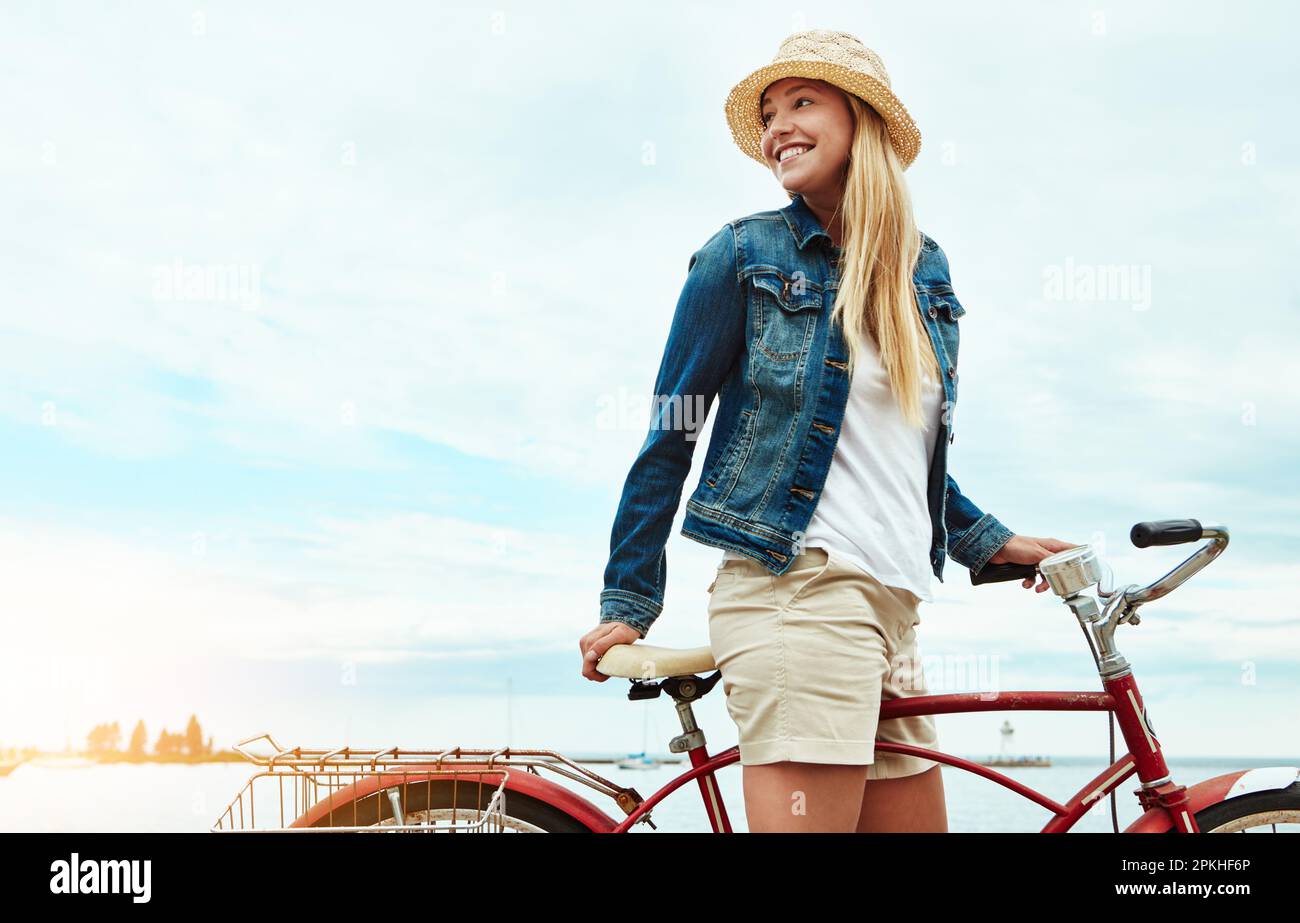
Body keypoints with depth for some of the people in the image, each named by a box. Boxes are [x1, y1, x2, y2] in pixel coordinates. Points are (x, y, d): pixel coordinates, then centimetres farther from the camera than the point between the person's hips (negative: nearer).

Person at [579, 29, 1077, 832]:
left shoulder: (925, 270, 15)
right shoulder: (745, 255, 0)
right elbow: (671, 435, 0)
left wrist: (986, 542, 16)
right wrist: (629, 603, -1)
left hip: (894, 608, 7)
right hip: (799, 592, -6)